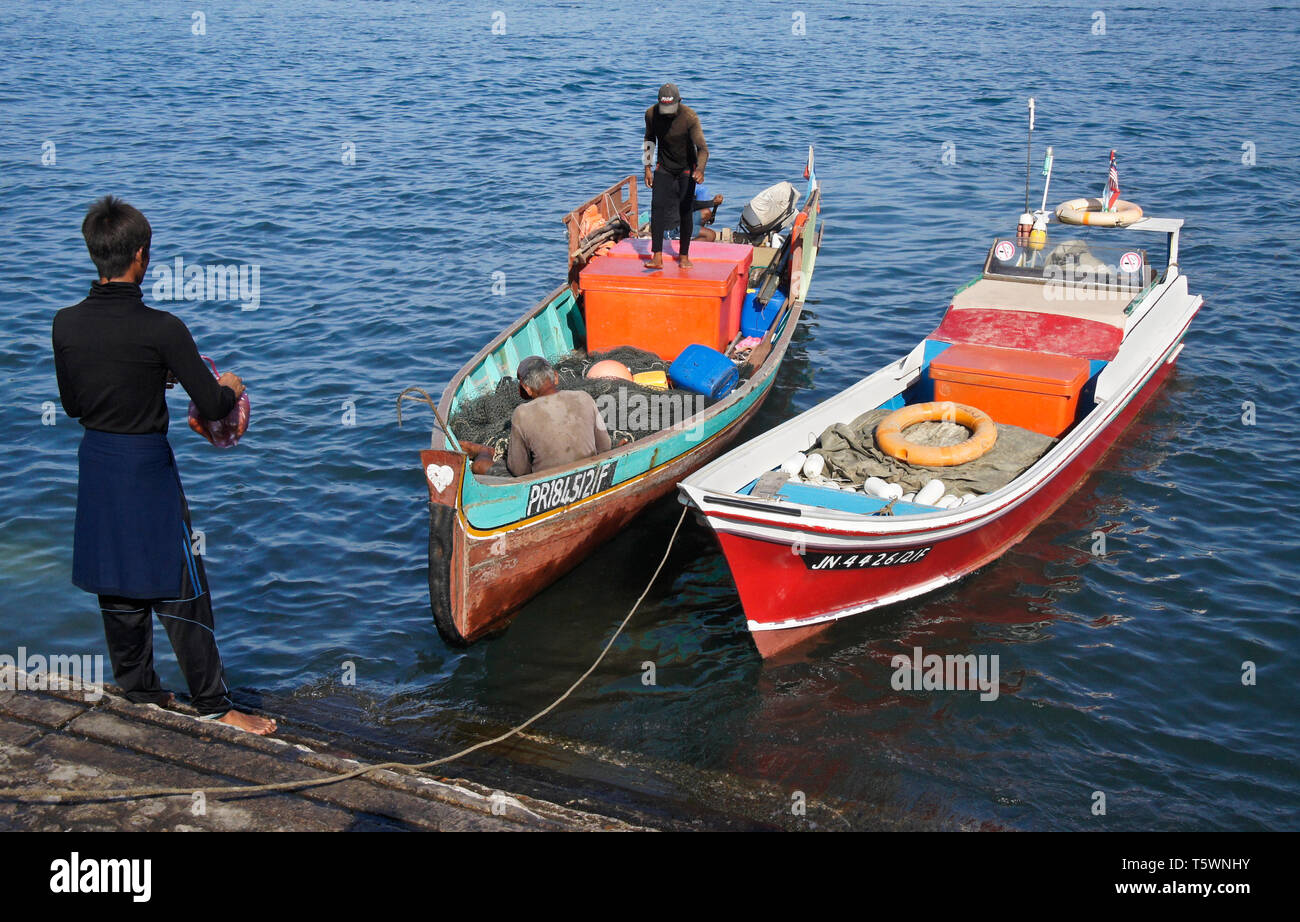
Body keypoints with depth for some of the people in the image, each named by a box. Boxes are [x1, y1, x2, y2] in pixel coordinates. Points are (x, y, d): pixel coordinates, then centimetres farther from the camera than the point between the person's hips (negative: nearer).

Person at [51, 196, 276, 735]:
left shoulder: (66, 324, -4)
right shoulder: (161, 329, -20)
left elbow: (71, 403, 9)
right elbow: (211, 406, -17)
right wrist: (229, 387, 7)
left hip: (94, 462, 6)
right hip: (146, 467, -5)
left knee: (116, 586, 17)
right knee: (177, 588, 3)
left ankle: (138, 692, 29)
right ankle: (212, 705, 12)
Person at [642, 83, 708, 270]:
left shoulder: (690, 117, -22)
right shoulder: (651, 114, -11)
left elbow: (702, 148, -27)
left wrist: (700, 169, -45)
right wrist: (647, 167, 5)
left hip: (686, 169, -2)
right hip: (664, 167, 2)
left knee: (685, 211, -2)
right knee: (658, 207, -12)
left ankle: (684, 255, 12)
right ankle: (657, 256, -15)